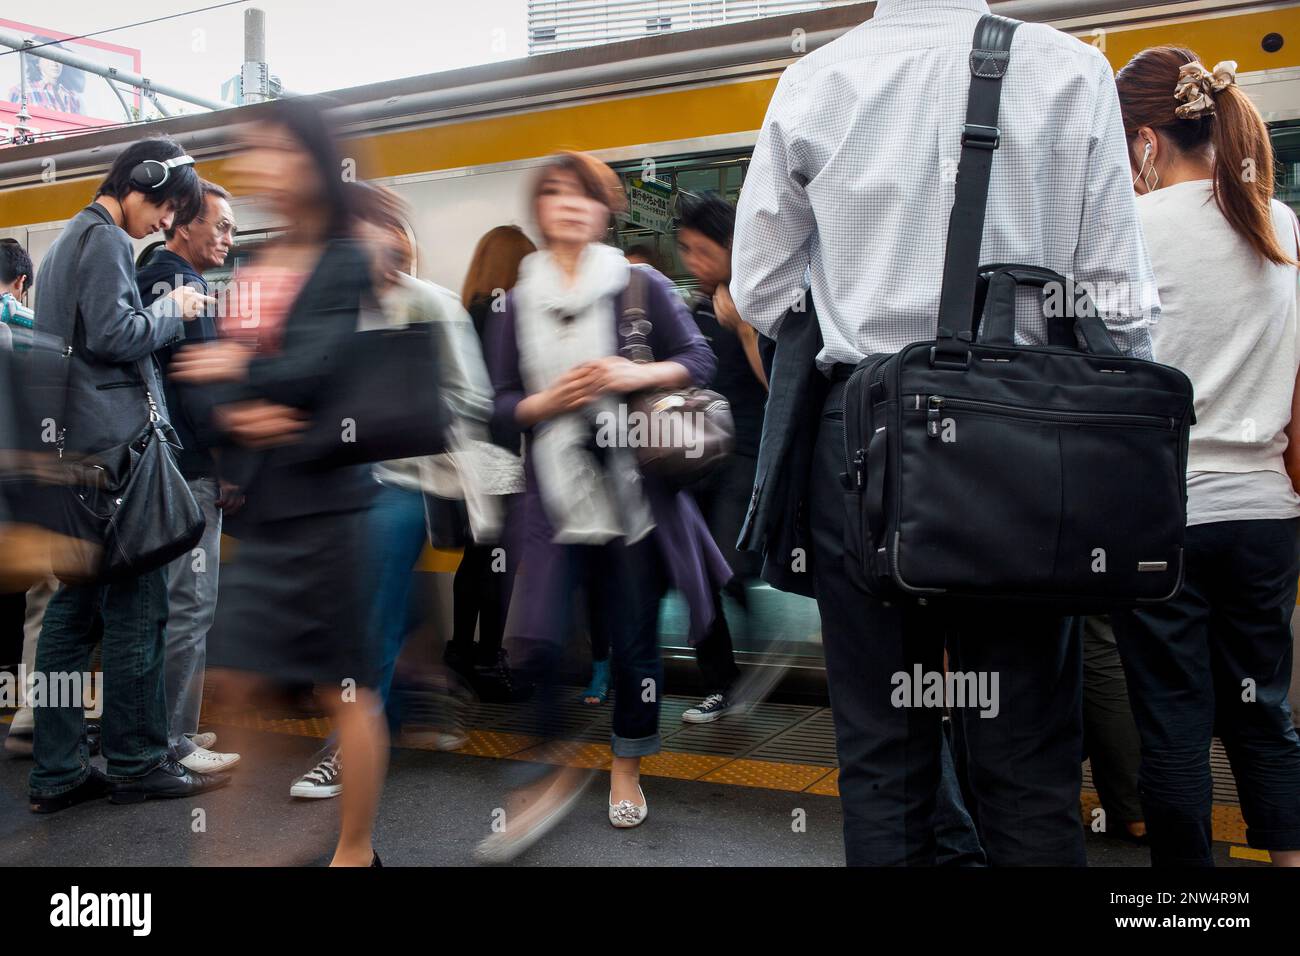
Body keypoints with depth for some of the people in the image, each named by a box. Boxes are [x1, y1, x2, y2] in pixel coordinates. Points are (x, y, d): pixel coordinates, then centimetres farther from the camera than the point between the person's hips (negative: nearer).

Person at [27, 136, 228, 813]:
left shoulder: (67, 239, 23)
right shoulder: (105, 239, -8)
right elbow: (113, 334, -18)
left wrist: (162, 314, 18)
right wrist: (171, 310, -3)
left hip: (72, 448, 10)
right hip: (114, 444, -10)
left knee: (75, 607, 10)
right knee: (136, 608, -3)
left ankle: (57, 771, 14)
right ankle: (138, 763, 6)